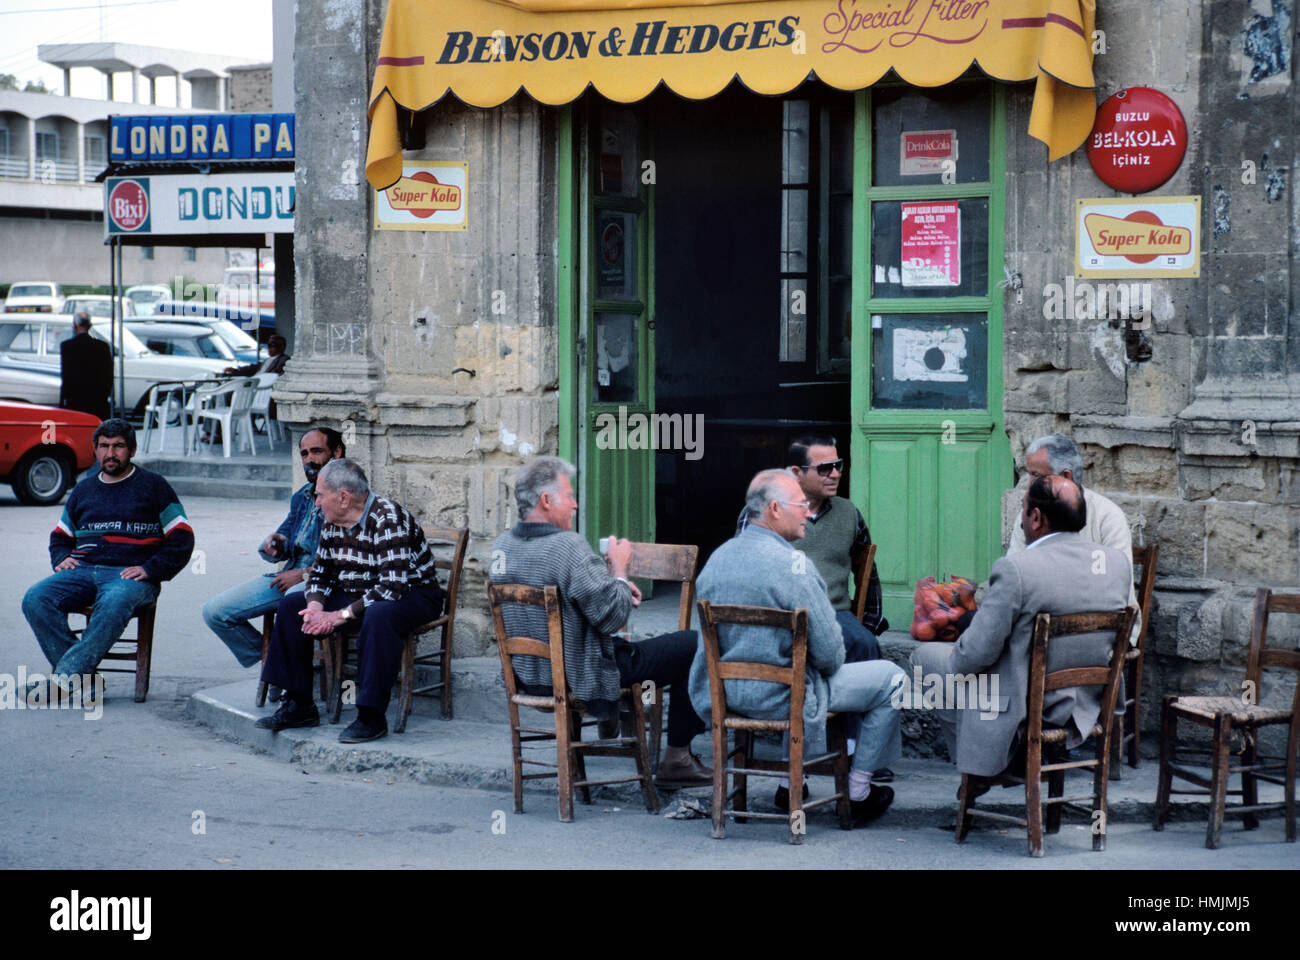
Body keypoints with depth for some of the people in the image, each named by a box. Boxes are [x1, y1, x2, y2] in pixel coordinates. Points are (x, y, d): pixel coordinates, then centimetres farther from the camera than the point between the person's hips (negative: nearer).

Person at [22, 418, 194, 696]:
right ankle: (85, 678, -27)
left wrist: (149, 569, -9)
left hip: (129, 575, -4)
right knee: (35, 600, -24)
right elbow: (60, 536, 34)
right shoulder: (83, 490, 24)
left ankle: (66, 676, -40)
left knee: (114, 605, -40)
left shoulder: (153, 486, 11)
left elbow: (182, 539, 5)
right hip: (83, 570, 4)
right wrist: (62, 558, 10)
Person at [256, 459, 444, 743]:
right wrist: (316, 607, -13)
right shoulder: (331, 522, 1)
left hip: (411, 595, -9)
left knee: (378, 616, -41)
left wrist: (342, 616, -31)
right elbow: (320, 572, 10)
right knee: (292, 605, 0)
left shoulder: (389, 520, -25)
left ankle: (372, 717, -34)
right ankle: (299, 705, 2)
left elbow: (393, 588, -31)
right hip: (357, 593, 9)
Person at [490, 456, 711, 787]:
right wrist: (618, 570, -7)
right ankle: (677, 758, 13)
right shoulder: (568, 546, -25)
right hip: (582, 676, -9)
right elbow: (613, 616, -24)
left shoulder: (501, 545, 1)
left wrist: (614, 584, 11)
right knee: (693, 645, 3)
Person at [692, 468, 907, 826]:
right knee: (891, 679, 9)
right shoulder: (793, 566, -22)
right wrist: (831, 665, 5)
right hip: (780, 697, -8)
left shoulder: (717, 558, 2)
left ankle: (790, 785, 36)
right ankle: (858, 794, 17)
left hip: (728, 691, 8)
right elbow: (828, 651, -20)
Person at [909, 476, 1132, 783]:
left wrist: (955, 664, 3)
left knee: (925, 655, 17)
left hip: (1022, 704, -7)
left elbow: (978, 651, -19)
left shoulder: (1015, 568, -25)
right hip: (1085, 704, 7)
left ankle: (976, 764, 21)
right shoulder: (1117, 561, -5)